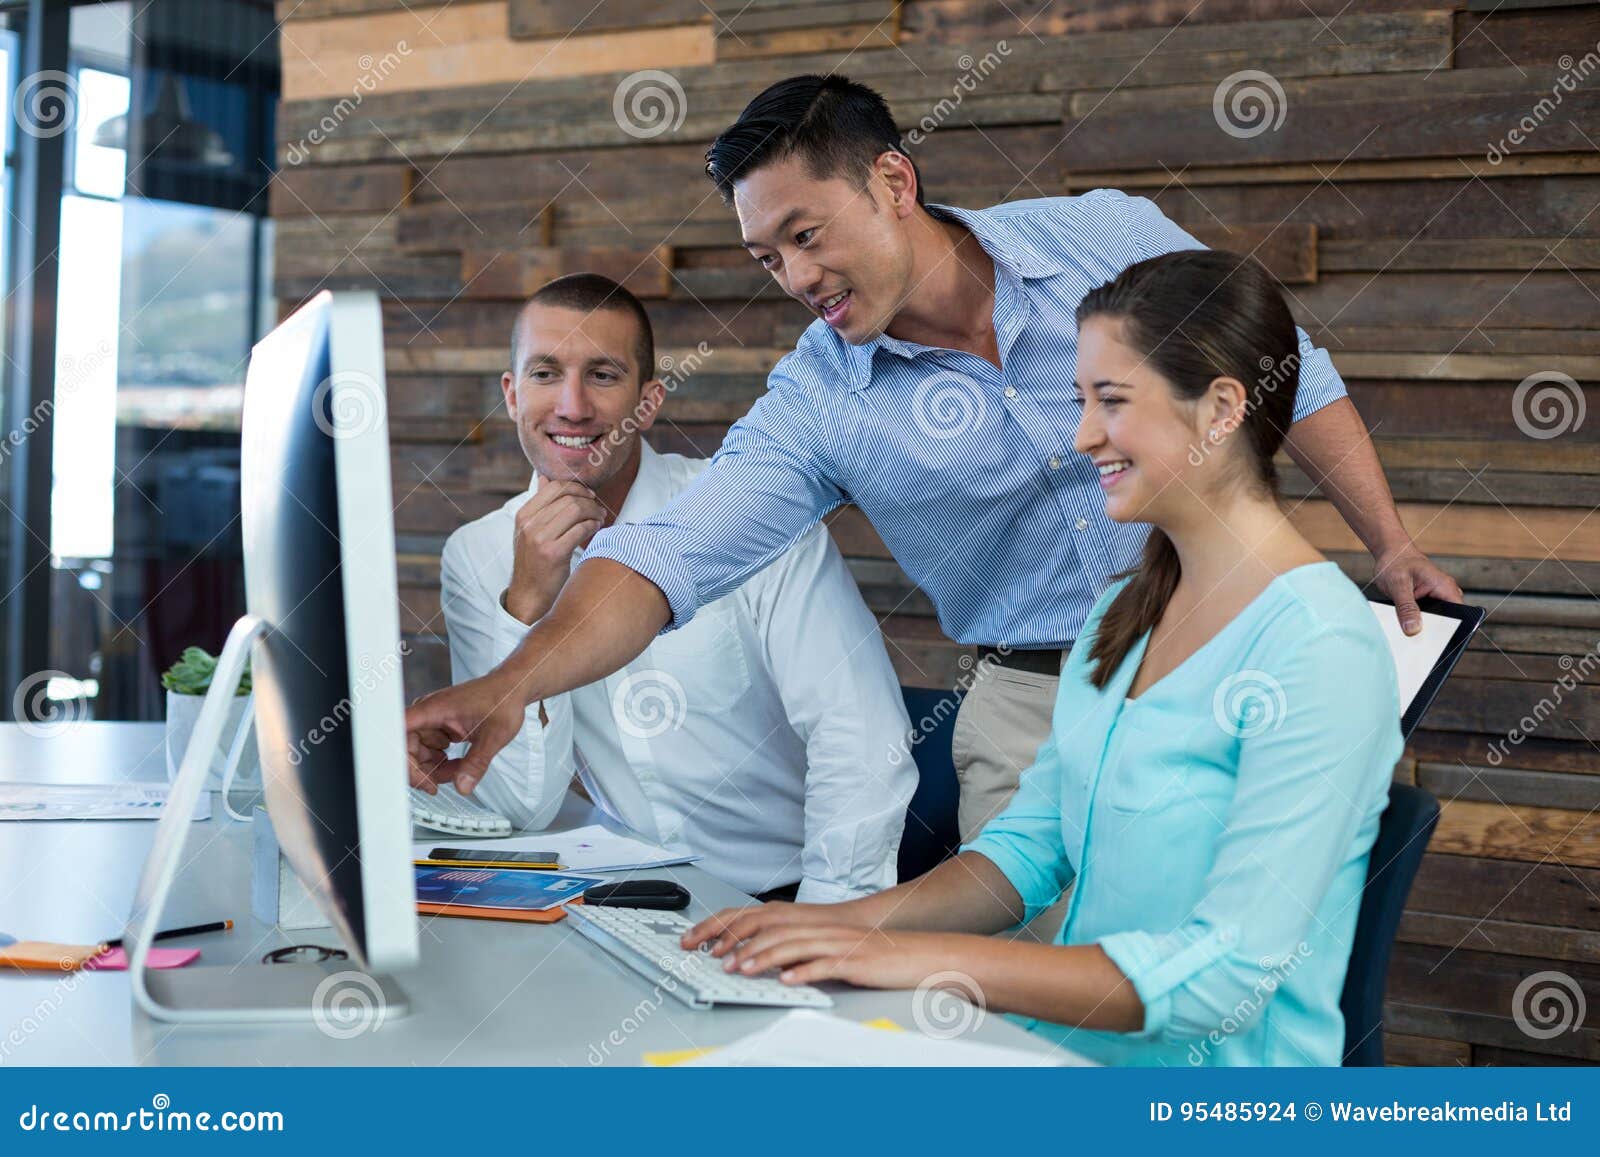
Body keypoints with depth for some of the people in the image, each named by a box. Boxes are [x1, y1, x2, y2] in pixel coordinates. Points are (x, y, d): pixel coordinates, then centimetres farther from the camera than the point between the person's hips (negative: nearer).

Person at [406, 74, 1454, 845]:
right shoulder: (816, 407, -9)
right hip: (1035, 709, 0)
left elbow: (1289, 376, 4)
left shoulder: (1110, 238, -7)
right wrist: (512, 684, -35)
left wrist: (1391, 543, 2)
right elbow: (670, 556, -20)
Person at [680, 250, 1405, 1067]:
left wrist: (931, 960, -25)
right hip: (1064, 1048, 7)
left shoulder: (1320, 647, -17)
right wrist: (866, 918, -5)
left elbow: (1225, 978, -22)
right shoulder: (1124, 612, 10)